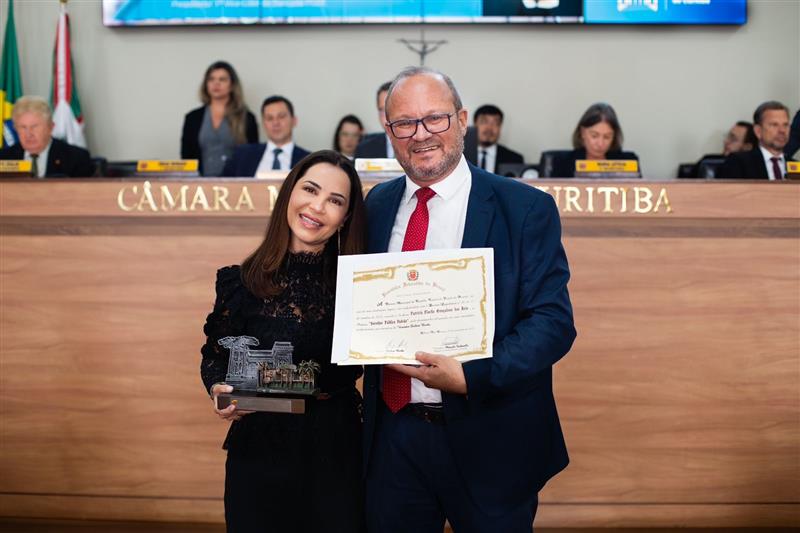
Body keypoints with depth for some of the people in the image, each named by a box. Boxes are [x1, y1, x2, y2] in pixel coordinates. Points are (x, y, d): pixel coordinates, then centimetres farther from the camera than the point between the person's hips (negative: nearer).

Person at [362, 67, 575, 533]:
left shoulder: (525, 209, -8)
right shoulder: (378, 204, 7)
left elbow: (553, 321, -13)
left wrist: (470, 377, -26)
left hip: (487, 441, -3)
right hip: (393, 434, 4)